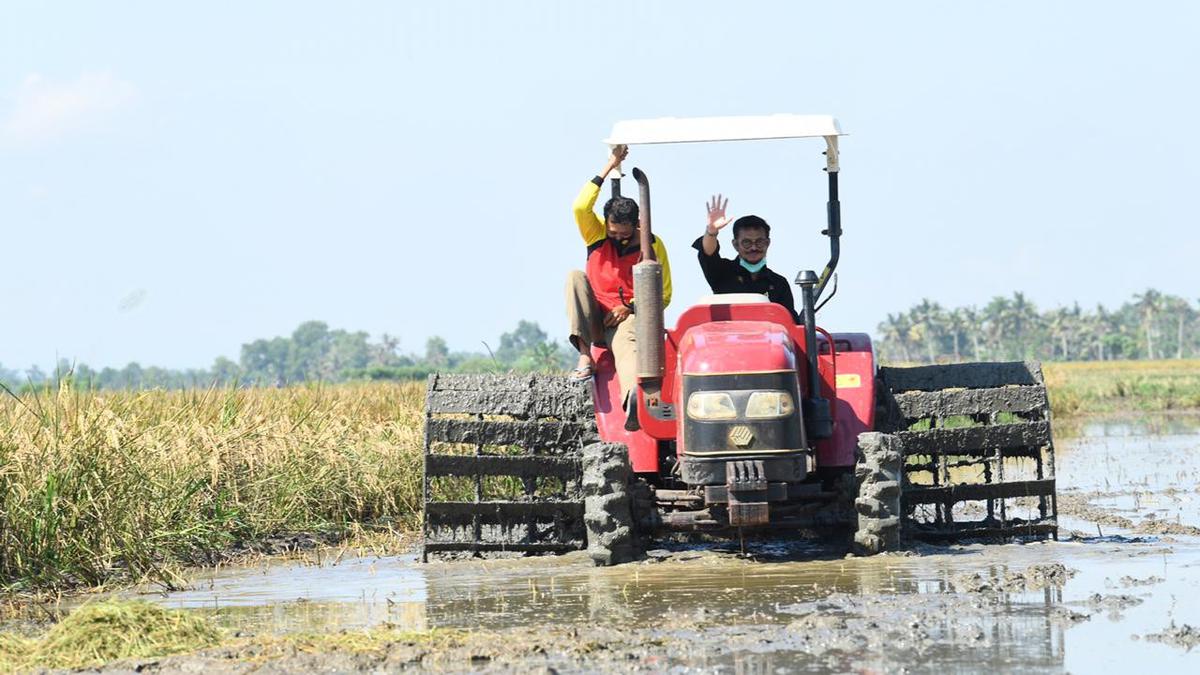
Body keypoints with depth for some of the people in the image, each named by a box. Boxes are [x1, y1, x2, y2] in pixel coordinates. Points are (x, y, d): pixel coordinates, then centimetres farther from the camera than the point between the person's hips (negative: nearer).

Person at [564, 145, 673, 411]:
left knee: (626, 346, -38)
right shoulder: (597, 234, 2)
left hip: (626, 318, -4)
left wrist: (630, 308, -15)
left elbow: (663, 296, 1)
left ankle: (632, 398, -73)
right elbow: (581, 207, -19)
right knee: (575, 276, -22)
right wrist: (609, 167, -19)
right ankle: (585, 355, -30)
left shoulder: (652, 246, -2)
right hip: (592, 317, 4)